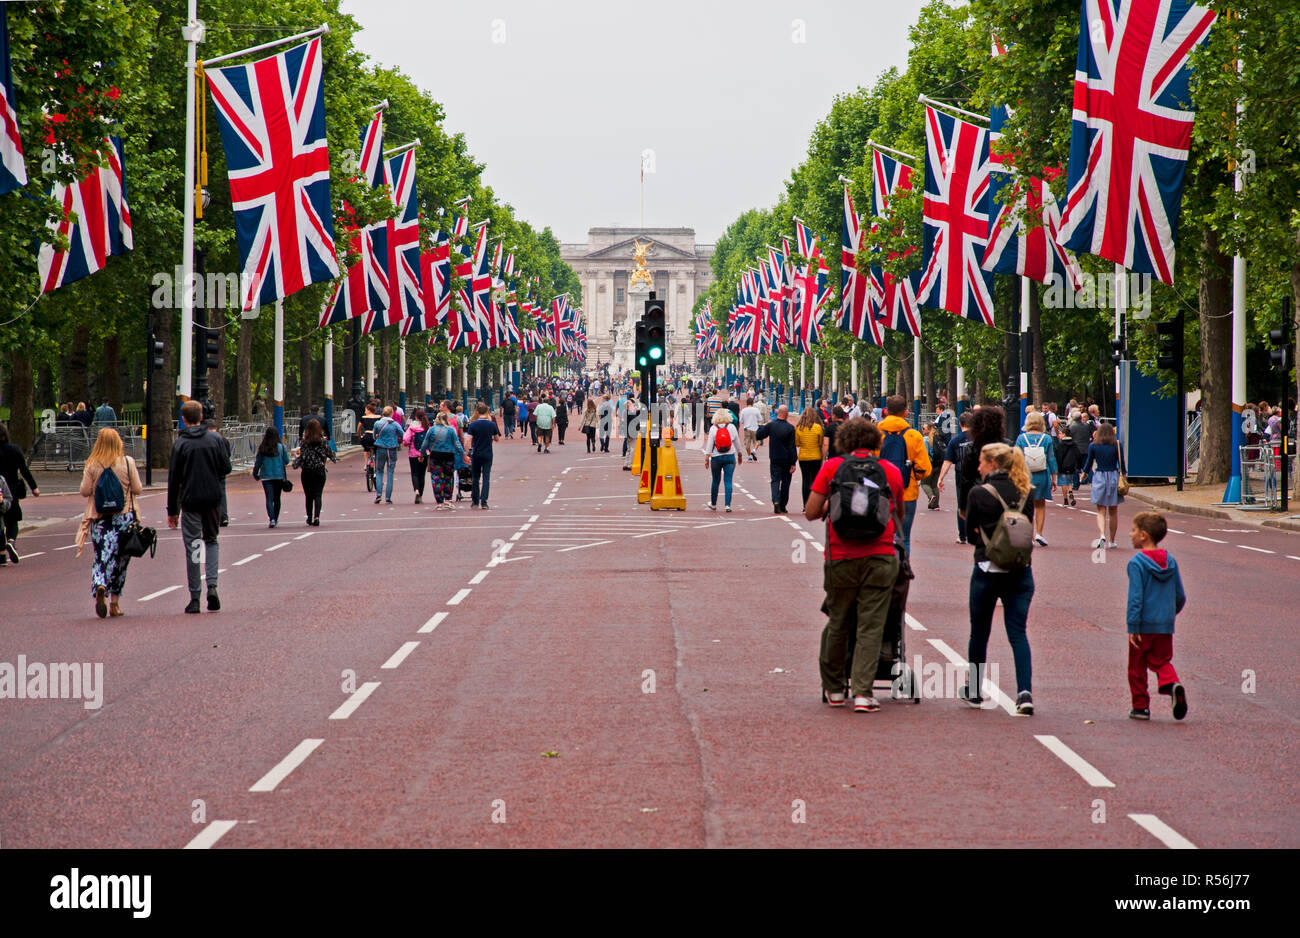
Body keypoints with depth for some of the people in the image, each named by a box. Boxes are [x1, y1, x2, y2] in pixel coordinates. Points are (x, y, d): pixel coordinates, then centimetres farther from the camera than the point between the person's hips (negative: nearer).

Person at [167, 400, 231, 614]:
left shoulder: (180, 444, -5)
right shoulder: (216, 439, -1)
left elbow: (174, 480, -3)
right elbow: (226, 468, -2)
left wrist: (172, 511, 2)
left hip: (190, 501, -2)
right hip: (213, 499, 2)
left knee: (192, 547, 2)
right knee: (211, 540, 18)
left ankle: (195, 598, 2)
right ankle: (212, 585, -1)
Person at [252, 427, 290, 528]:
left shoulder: (262, 448, -4)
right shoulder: (281, 447, -5)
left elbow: (258, 462, 2)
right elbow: (286, 461, -2)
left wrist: (255, 474, 16)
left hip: (266, 476, -1)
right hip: (279, 476, 1)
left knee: (269, 498, -4)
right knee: (277, 498, 15)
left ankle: (271, 519, -21)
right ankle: (276, 519, 24)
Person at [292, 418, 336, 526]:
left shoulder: (304, 443, -6)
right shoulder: (323, 443, -4)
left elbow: (301, 457, -7)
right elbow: (331, 455, 4)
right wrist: (335, 458, 26)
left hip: (307, 472, 0)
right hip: (320, 471, 0)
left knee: (308, 496, 12)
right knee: (318, 495, -1)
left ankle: (309, 519, 16)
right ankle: (316, 517, -19)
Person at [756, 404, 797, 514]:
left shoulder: (771, 425, -7)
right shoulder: (790, 428, -11)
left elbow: (758, 436, 3)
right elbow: (792, 447, -10)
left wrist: (763, 426, 21)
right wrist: (793, 463, -7)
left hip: (774, 459, 1)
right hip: (787, 459, -1)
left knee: (775, 480, 3)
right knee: (785, 481, 12)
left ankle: (776, 501, -22)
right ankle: (782, 506, 16)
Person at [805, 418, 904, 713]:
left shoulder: (831, 467, 2)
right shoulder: (891, 472, 7)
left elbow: (811, 513, 2)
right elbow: (899, 518, 19)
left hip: (841, 558, 0)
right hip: (880, 557, 0)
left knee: (837, 624, 14)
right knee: (871, 627, 1)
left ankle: (834, 688, 25)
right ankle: (863, 692, -6)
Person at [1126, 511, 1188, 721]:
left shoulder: (1136, 563, -13)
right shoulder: (1170, 561, 6)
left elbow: (1135, 598, -17)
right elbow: (1180, 597, 11)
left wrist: (1133, 627, -16)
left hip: (1144, 625, -5)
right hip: (1165, 625, 5)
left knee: (1137, 667, 9)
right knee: (1162, 661, 13)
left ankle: (1140, 706, 14)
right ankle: (1172, 684, -16)